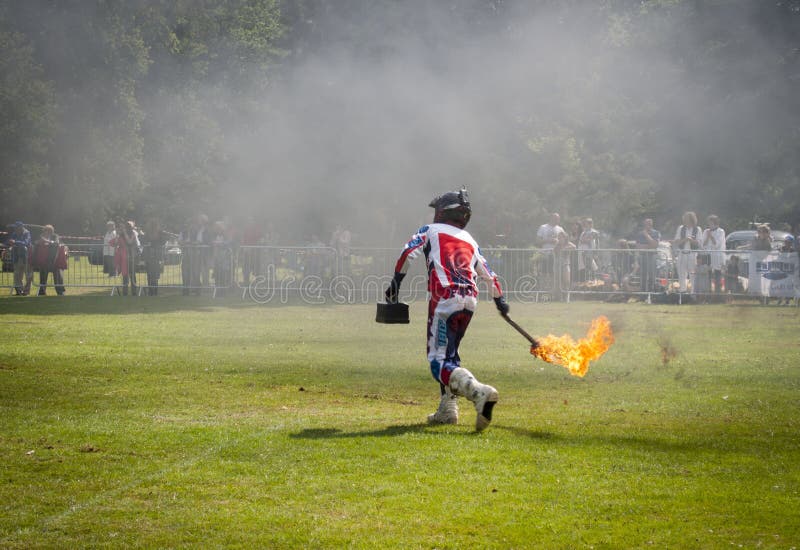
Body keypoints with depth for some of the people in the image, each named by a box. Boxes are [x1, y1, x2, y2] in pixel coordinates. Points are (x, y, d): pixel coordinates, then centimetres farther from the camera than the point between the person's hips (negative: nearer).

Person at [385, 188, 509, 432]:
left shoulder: (431, 231, 12)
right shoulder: (470, 240, 24)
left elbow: (408, 252, -3)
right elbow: (488, 273, 27)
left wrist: (396, 282, 2)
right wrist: (500, 300, 40)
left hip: (444, 299, -6)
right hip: (469, 301, 6)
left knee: (439, 360, -10)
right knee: (449, 353, 23)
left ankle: (479, 392, -33)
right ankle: (447, 409, 18)